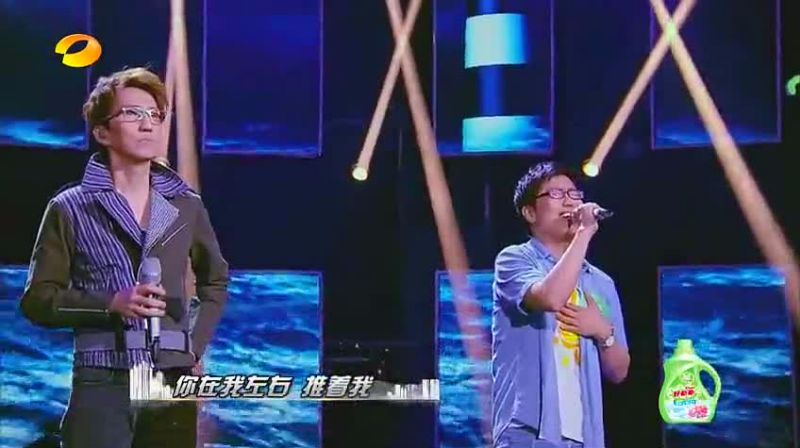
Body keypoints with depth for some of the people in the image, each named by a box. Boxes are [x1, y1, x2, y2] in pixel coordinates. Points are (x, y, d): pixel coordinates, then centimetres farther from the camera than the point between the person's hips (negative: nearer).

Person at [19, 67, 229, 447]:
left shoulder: (186, 206, 10)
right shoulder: (71, 208, 1)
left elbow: (216, 280, 25)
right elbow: (38, 298, 0)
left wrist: (197, 345, 13)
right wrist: (111, 304, -13)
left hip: (173, 381, 3)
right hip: (102, 383, -3)